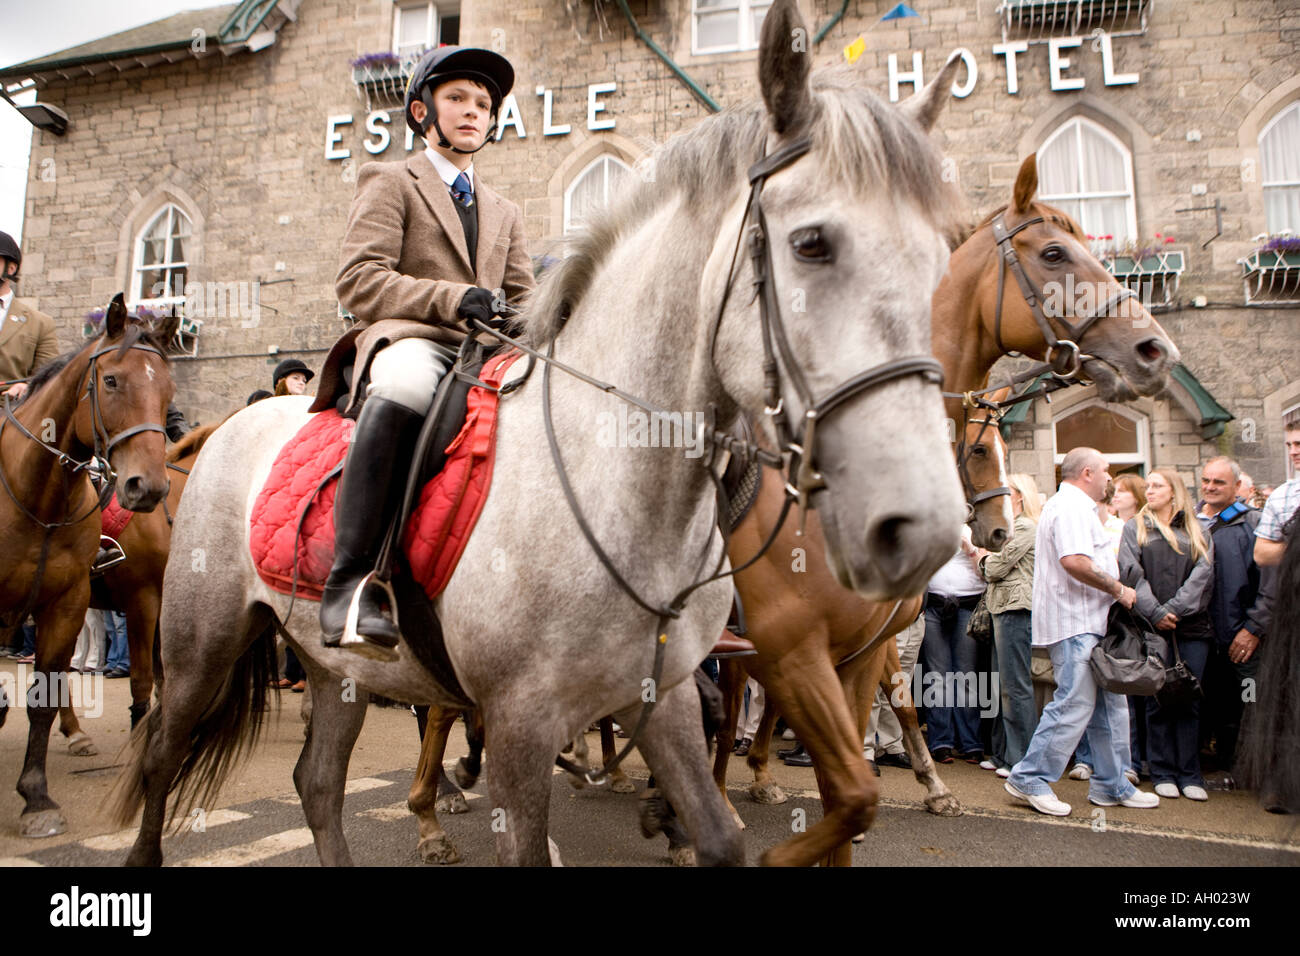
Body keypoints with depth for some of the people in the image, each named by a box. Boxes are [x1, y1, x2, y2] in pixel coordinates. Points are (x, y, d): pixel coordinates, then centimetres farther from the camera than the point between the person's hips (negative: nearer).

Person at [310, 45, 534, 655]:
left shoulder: (504, 214, 31)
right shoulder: (389, 182, 15)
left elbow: (522, 298, 23)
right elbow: (358, 280, -1)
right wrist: (454, 299, -16)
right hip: (409, 342, -5)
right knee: (403, 383, -41)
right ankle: (351, 580, -41)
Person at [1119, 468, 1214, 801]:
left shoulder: (1196, 531, 13)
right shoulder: (1135, 528, 11)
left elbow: (1202, 574, -1)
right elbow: (1131, 573, -1)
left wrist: (1173, 609, -12)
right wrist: (1154, 612, -12)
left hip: (1192, 625, 1)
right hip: (1152, 626, -1)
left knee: (1190, 700, 2)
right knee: (1158, 700, 1)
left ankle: (1189, 774, 10)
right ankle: (1163, 772, 9)